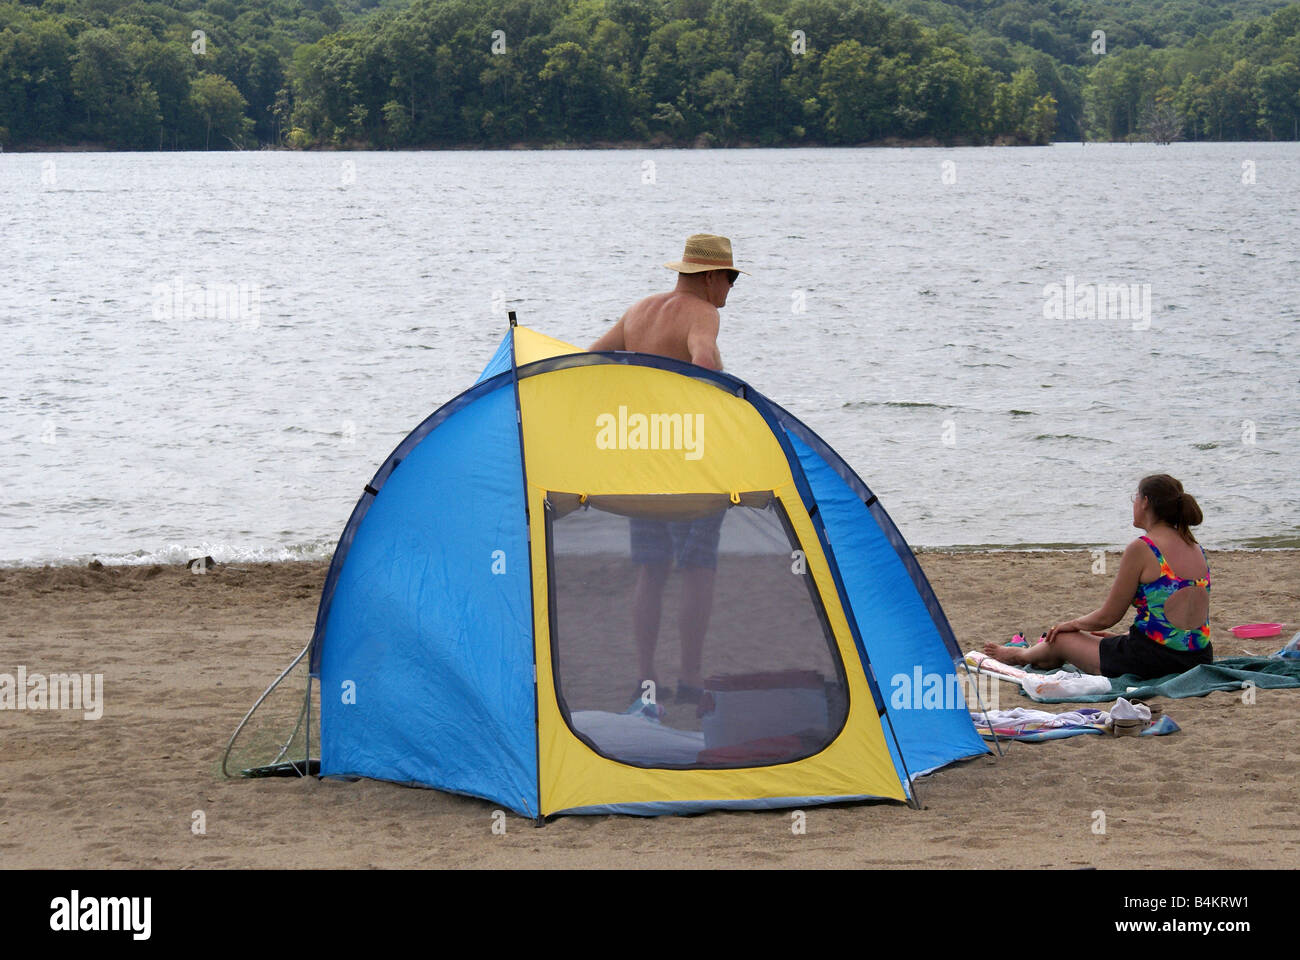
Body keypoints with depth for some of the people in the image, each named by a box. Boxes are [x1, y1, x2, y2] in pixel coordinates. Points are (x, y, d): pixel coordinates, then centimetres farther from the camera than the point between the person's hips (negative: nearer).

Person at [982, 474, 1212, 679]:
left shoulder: (1141, 550, -16)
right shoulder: (1198, 551, 7)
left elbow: (1108, 616, -10)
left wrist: (1072, 624, 10)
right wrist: (1120, 636, 26)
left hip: (1151, 659, -7)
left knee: (1062, 638, 19)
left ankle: (1022, 655, 51)